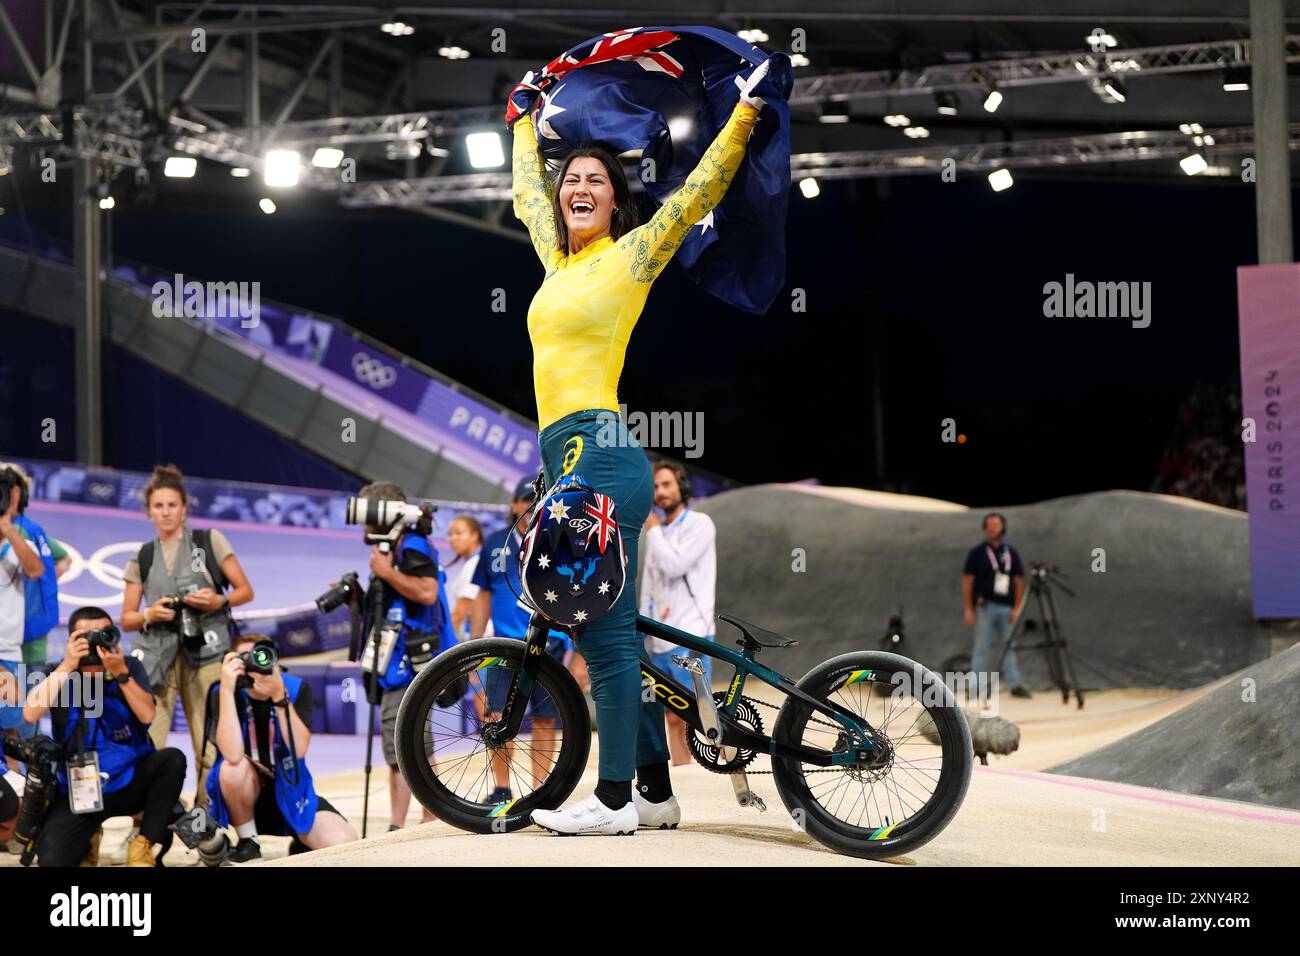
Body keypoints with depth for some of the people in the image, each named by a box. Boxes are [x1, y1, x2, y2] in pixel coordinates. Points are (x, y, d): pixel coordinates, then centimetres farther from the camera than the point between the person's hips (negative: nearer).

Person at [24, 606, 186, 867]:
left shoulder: (131, 667, 2)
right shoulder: (60, 674, -1)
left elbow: (146, 715, -12)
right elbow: (31, 714, -19)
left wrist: (120, 672, -23)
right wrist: (67, 666, -20)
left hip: (131, 780, 2)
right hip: (79, 790, -2)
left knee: (172, 759, -29)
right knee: (52, 858, -26)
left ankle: (144, 845, -12)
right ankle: (86, 841, 13)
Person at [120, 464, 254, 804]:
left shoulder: (210, 541, 8)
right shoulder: (142, 558, 13)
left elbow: (245, 591, 9)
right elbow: (126, 619, 13)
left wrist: (220, 601, -11)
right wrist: (149, 615, -8)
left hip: (205, 651, -1)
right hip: (157, 653, 1)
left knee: (210, 749, -6)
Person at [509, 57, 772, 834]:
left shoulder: (631, 255, 0)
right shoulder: (561, 259, 18)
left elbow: (701, 190, -2)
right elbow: (528, 191, 35)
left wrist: (747, 112, -6)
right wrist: (526, 118, 45)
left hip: (601, 450, -8)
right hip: (571, 454, 8)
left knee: (605, 629, -8)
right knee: (613, 629, 10)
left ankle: (615, 799, -5)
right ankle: (655, 786, 16)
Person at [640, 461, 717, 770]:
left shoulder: (699, 524, -3)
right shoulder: (658, 533, 18)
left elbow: (673, 566, -18)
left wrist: (653, 530, -4)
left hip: (690, 639, -7)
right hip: (661, 641, 7)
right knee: (674, 720, 7)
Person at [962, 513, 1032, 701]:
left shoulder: (1011, 553, 10)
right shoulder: (976, 553, 3)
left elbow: (1019, 581, 10)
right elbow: (967, 581, 1)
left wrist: (1016, 608, 1)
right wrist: (969, 609, -5)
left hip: (1006, 608, 3)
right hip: (985, 606, -3)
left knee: (1009, 646, 0)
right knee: (982, 648, -2)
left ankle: (1015, 685, -3)